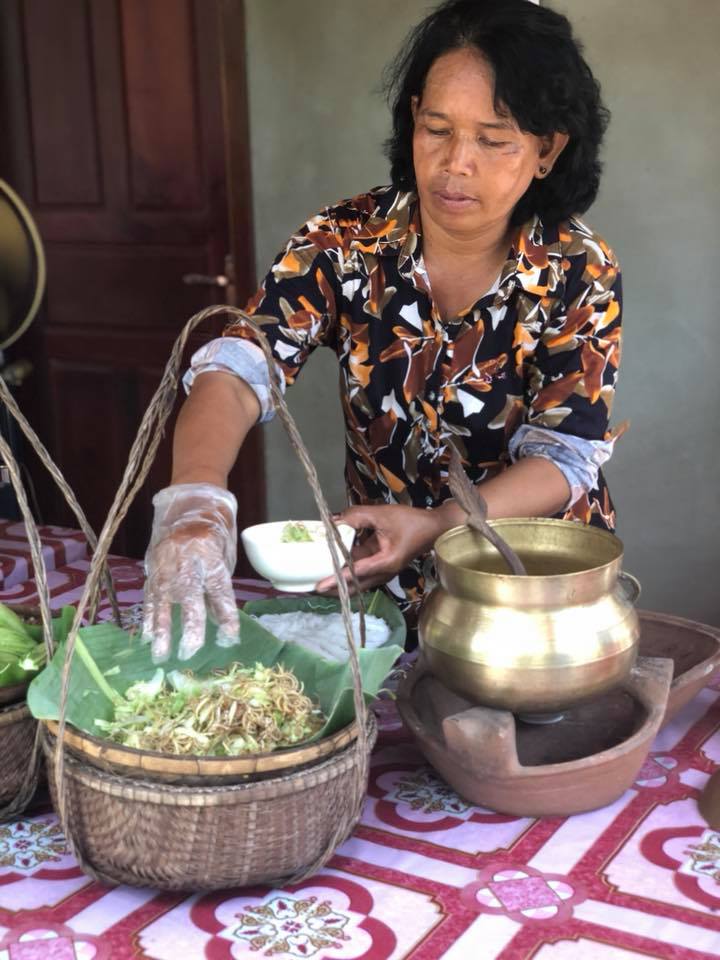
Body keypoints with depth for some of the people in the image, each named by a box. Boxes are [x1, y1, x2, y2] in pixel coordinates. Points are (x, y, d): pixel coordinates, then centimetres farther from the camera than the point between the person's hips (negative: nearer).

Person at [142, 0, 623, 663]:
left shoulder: (580, 273, -10)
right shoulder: (347, 242, -8)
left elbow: (563, 457, -13)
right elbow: (238, 366, -18)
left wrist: (436, 526, -32)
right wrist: (194, 499, -38)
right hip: (390, 599, 1)